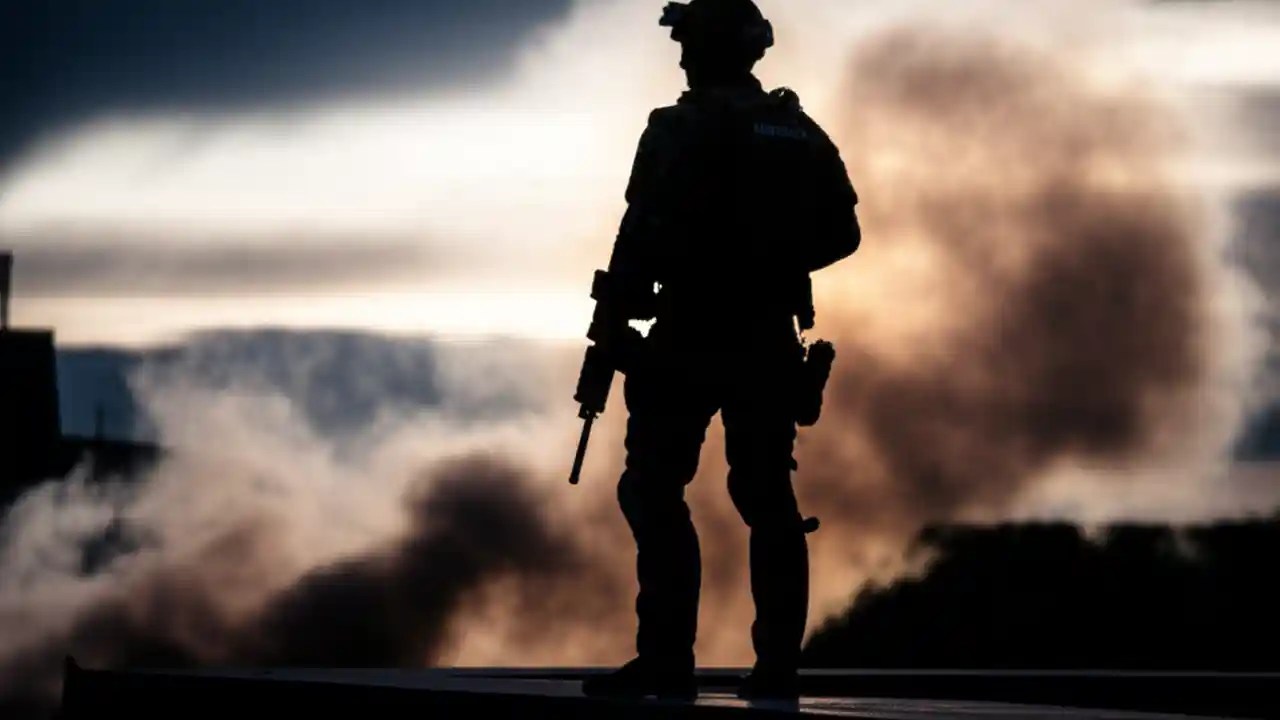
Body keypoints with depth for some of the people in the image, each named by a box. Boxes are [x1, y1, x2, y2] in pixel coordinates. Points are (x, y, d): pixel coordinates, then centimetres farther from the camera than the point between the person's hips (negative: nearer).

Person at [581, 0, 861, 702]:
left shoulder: (684, 129, -8)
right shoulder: (800, 131, 12)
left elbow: (652, 229, -17)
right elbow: (842, 231, 13)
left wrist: (623, 305, -6)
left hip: (693, 333, -6)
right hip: (772, 337, 6)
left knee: (654, 491, -4)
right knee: (767, 495, 9)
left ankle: (666, 657, -14)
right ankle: (777, 663, 5)